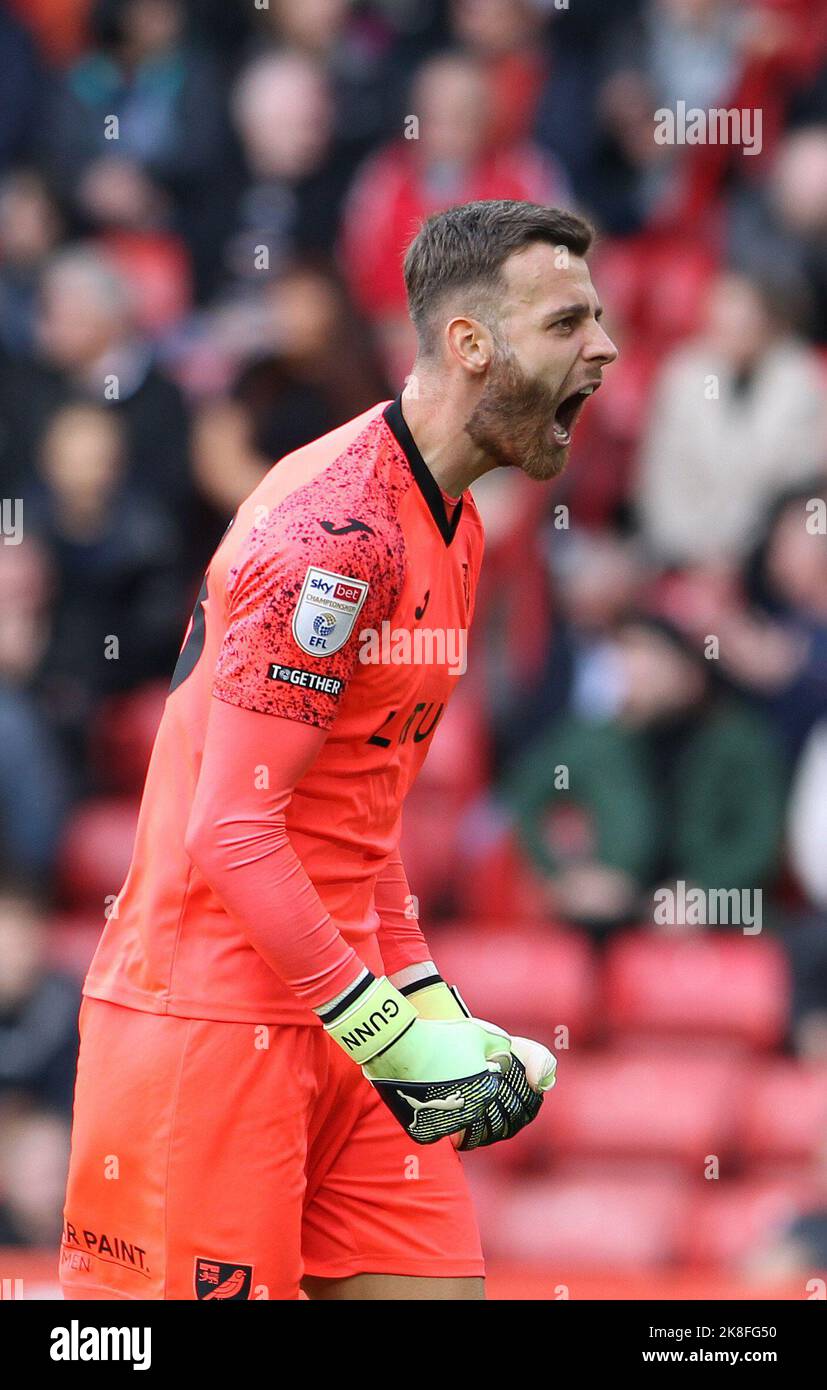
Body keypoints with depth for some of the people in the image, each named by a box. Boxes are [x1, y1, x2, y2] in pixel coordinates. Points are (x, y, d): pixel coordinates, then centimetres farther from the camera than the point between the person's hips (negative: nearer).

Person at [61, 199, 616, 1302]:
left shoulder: (455, 531, 14)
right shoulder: (335, 529, -18)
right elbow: (231, 833, -22)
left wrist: (436, 1012, 10)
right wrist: (398, 1039, -20)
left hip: (342, 1009, 9)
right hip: (209, 1017, -9)